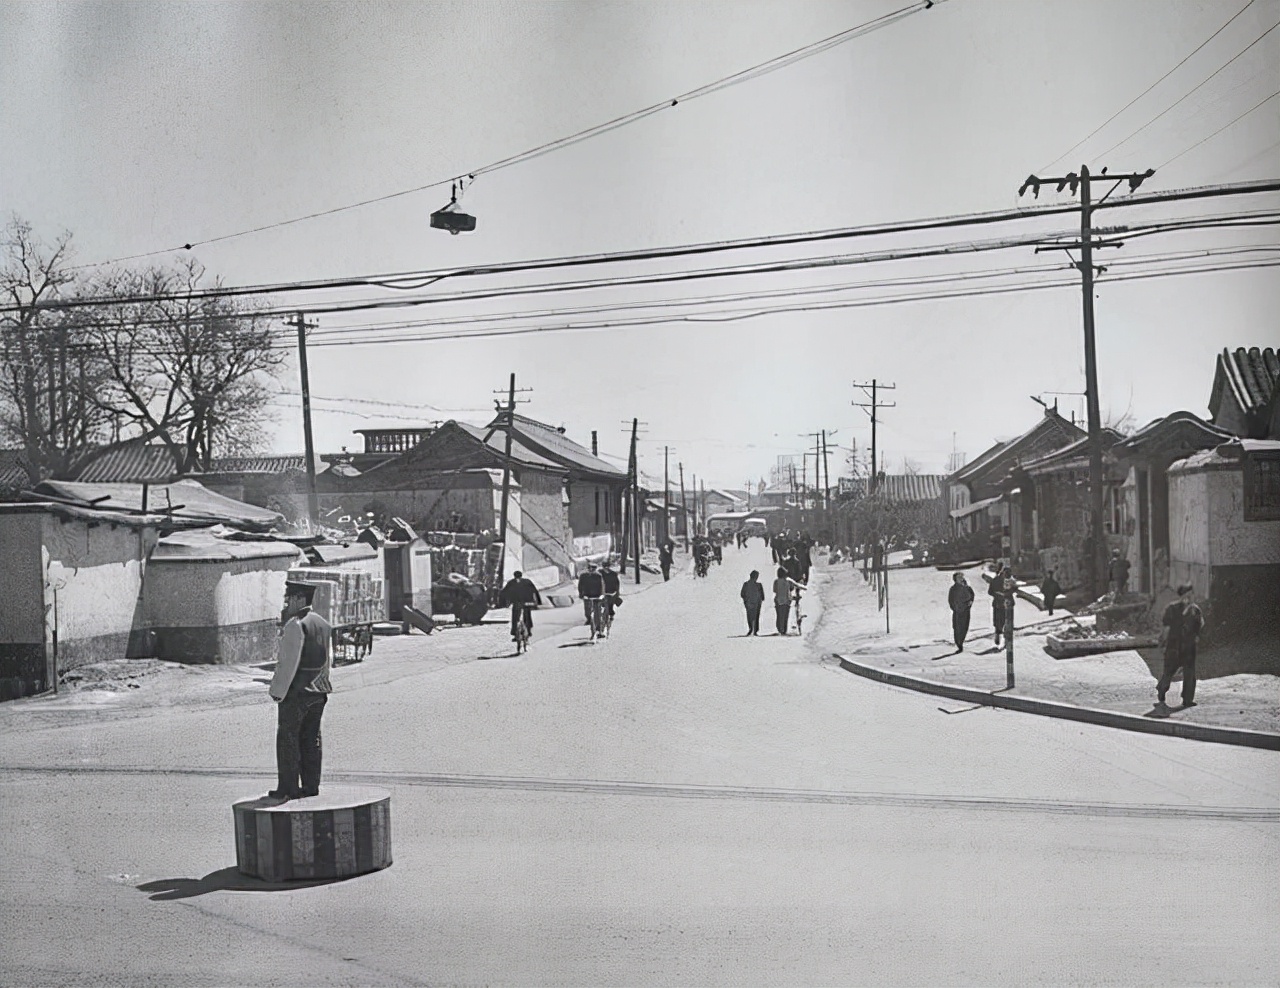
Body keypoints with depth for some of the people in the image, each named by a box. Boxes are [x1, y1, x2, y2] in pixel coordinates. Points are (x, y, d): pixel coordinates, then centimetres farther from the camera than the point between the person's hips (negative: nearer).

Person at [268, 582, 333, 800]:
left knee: (288, 739, 0)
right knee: (311, 739, 12)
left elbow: (289, 662, -18)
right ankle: (311, 786, 14)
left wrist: (279, 691, -13)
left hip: (295, 692, -8)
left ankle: (288, 788, 1)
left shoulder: (295, 625, -15)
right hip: (319, 692, 8)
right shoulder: (323, 624, 11)